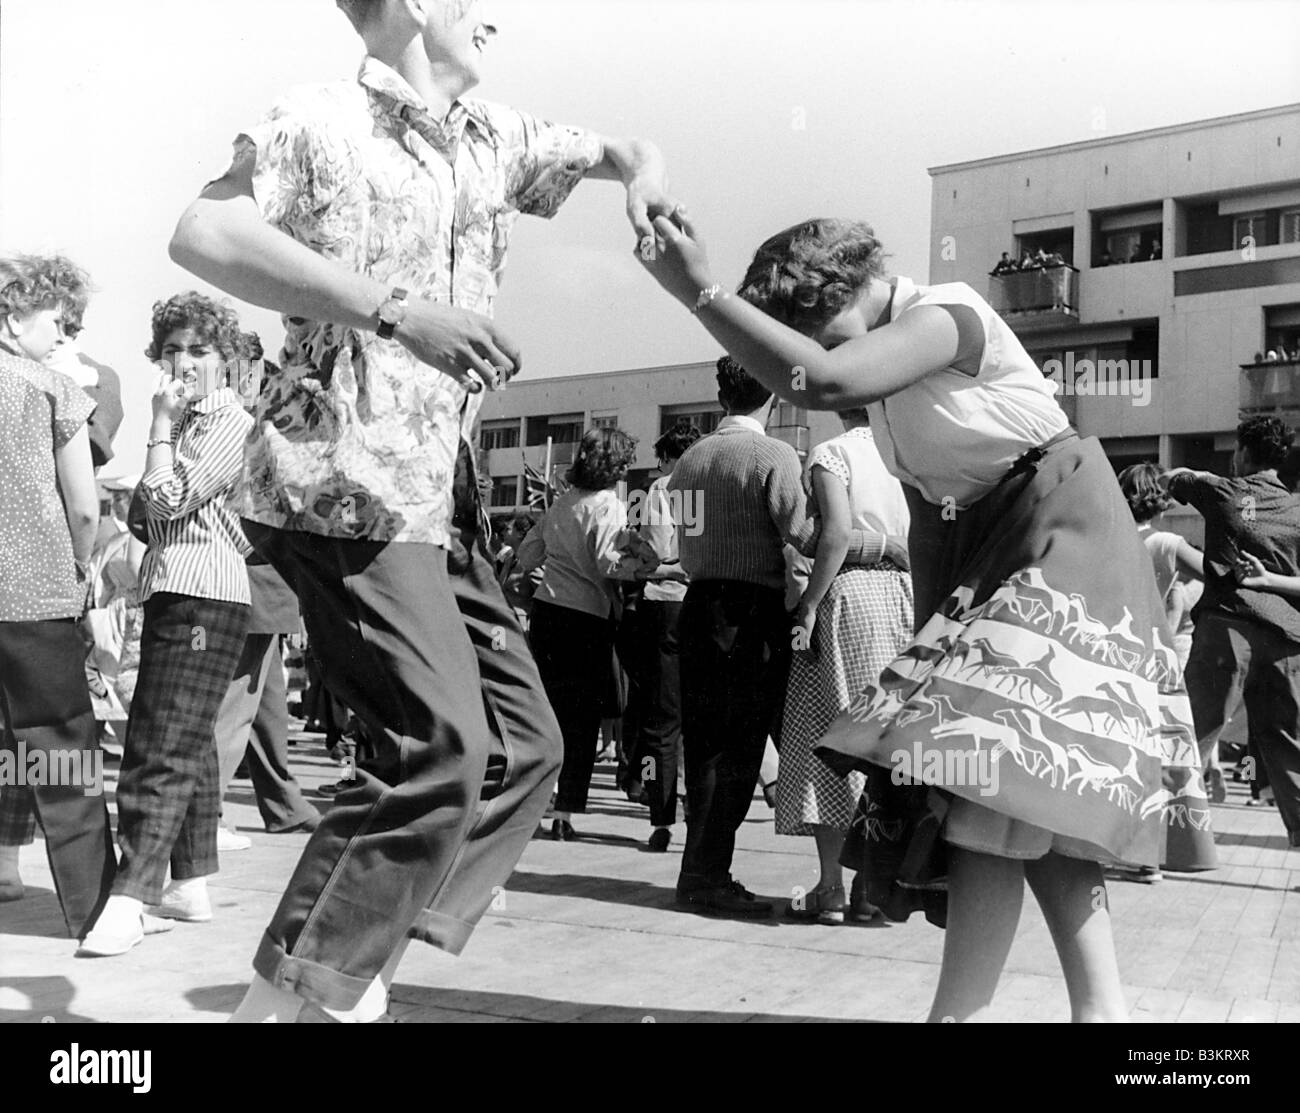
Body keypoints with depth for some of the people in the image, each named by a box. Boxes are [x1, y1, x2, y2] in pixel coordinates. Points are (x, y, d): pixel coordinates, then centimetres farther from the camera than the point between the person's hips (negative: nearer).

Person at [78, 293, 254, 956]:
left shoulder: (232, 423, -8)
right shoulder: (188, 423, 20)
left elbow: (168, 501, -15)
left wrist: (161, 425, -8)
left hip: (203, 598, -10)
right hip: (171, 594, 10)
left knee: (161, 749, -14)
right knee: (190, 746, 13)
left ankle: (127, 902, -15)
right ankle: (191, 886, 21)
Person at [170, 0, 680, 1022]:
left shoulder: (494, 139, 18)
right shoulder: (322, 122, -3)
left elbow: (621, 150, 30)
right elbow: (203, 236, -17)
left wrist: (643, 173, 4)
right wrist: (397, 309, -25)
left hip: (441, 497, 9)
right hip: (344, 482, -8)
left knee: (524, 745, 6)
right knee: (444, 751, -18)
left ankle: (354, 975, 10)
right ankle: (291, 998, -5)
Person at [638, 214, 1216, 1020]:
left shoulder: (945, 315, -19)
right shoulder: (885, 358, 7)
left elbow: (825, 381, -38)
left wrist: (703, 291, -33)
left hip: (1058, 537, -9)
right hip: (979, 551, 9)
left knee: (996, 779, -20)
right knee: (1033, 797, 5)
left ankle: (956, 1012, -21)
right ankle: (1100, 1005, 9)